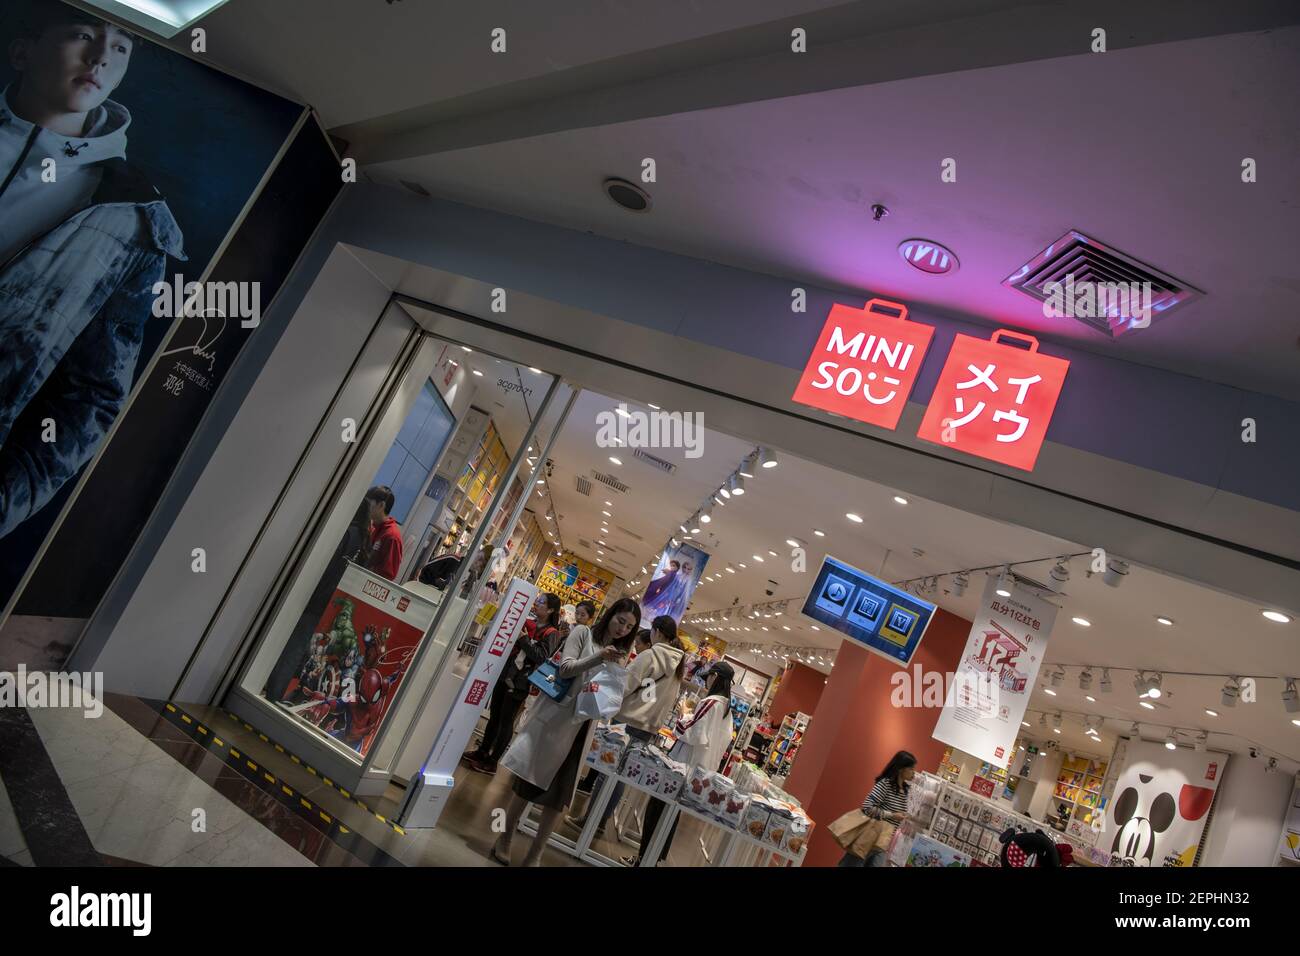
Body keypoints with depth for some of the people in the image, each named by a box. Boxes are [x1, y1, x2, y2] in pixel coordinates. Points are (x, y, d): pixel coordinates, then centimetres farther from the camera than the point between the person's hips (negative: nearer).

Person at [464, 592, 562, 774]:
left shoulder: (551, 634, -9)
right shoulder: (526, 623, 8)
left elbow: (541, 657, -21)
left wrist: (523, 638, -22)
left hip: (519, 683, -6)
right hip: (504, 675, 6)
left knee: (506, 721, 2)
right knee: (494, 716, 16)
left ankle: (492, 762, 11)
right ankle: (482, 752, 29)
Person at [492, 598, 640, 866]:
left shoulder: (620, 655, 15)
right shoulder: (583, 633, -1)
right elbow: (565, 668, -11)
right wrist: (598, 658, -25)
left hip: (581, 725, 4)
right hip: (555, 716, -4)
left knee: (559, 792, 3)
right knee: (530, 780, 4)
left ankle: (535, 855, 15)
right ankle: (505, 838, 22)